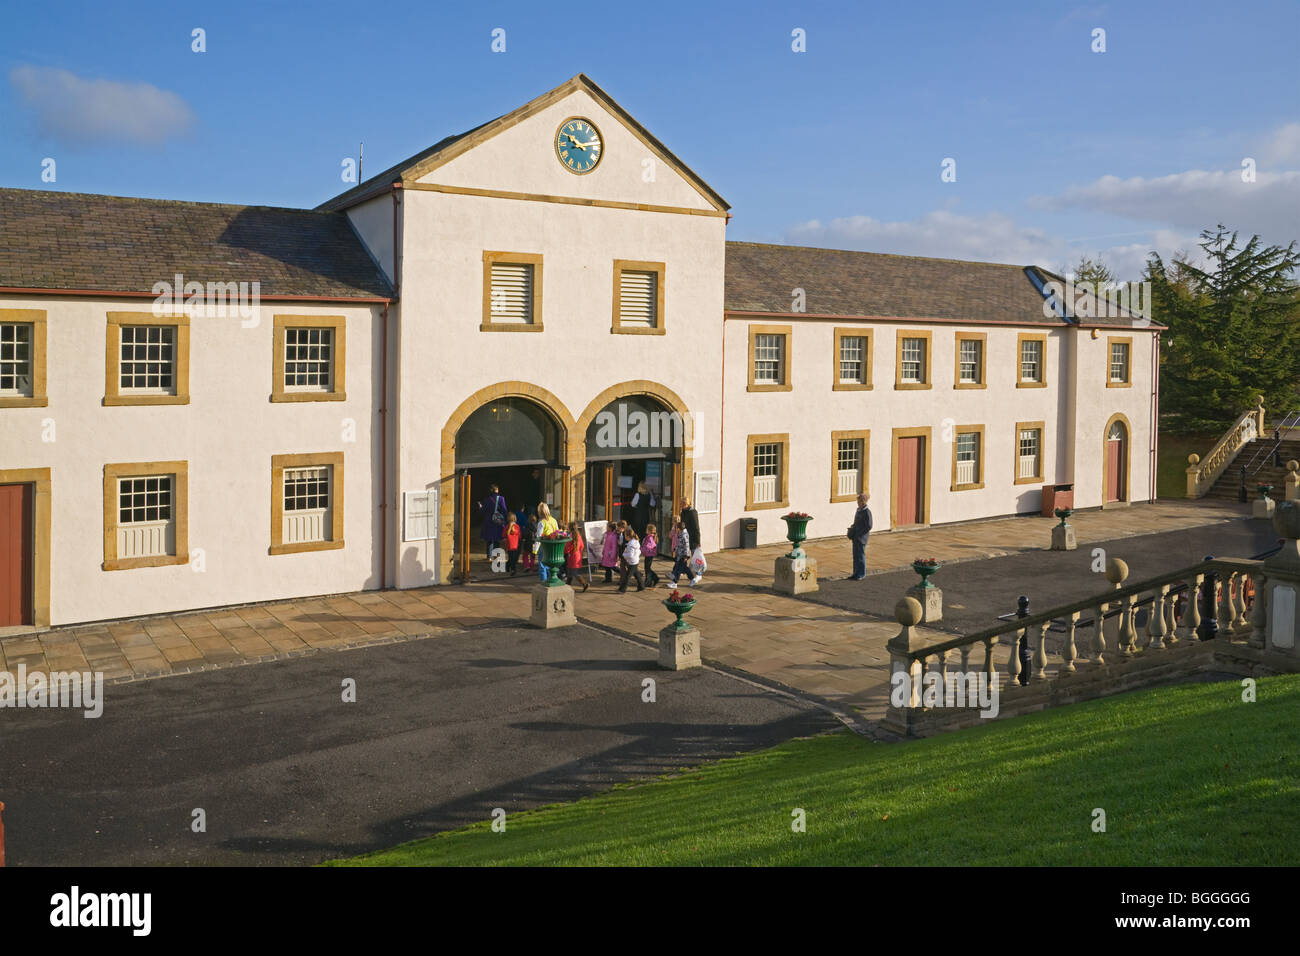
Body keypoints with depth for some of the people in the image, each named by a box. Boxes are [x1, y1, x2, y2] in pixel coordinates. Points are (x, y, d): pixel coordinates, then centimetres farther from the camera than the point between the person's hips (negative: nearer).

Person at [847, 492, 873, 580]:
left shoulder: (867, 512, -14)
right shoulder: (859, 510, 11)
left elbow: (868, 527, -16)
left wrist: (859, 534, -17)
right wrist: (852, 528, 5)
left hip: (861, 537, -8)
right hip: (855, 537, 8)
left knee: (861, 555, -1)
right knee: (855, 555, 12)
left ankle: (861, 574, 8)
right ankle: (856, 573, 20)